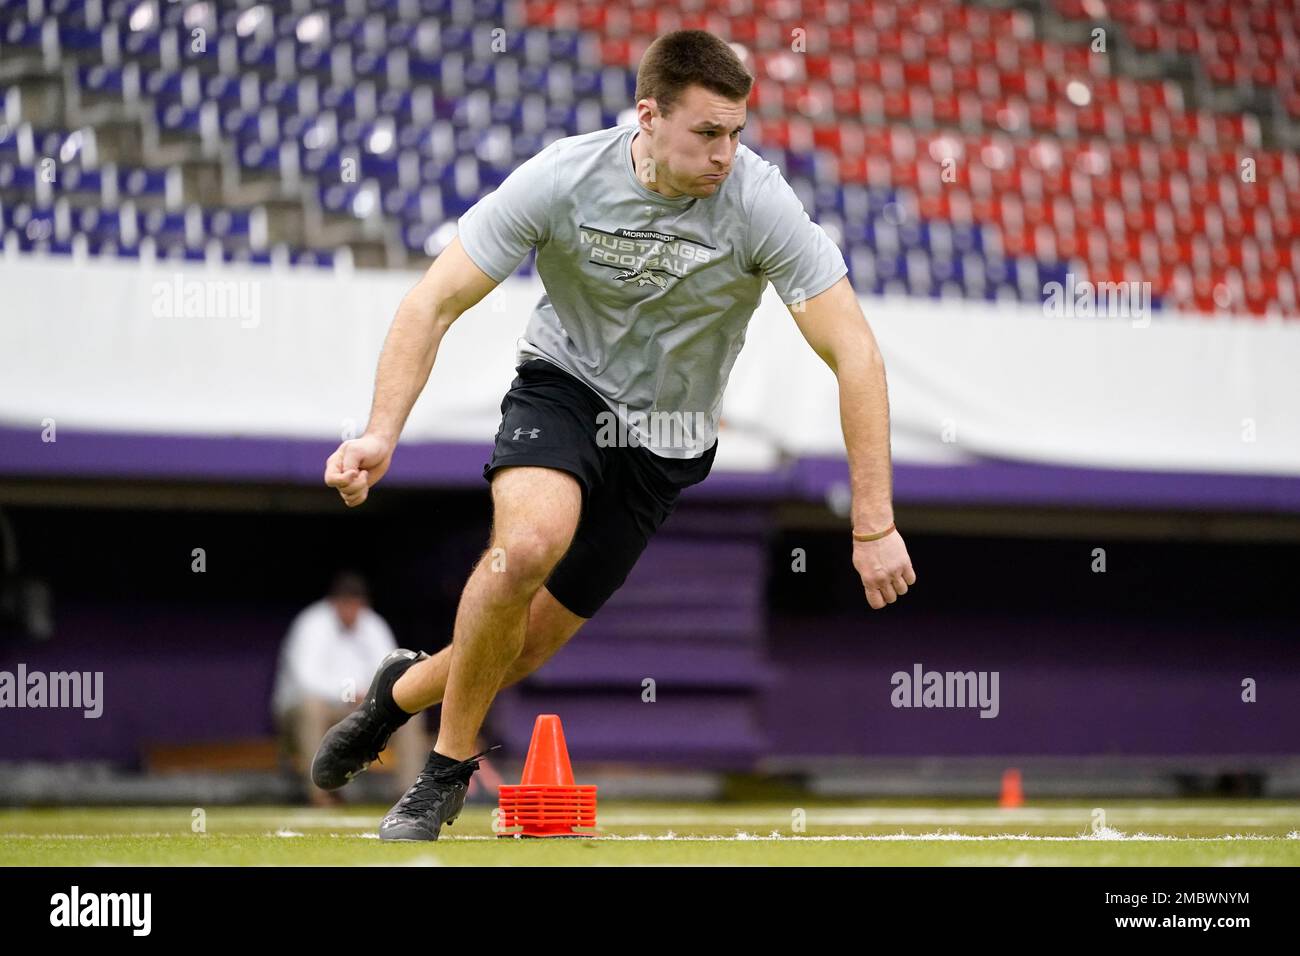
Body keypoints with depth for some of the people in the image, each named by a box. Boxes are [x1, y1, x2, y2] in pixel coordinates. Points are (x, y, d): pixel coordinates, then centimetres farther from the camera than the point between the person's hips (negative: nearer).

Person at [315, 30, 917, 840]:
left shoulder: (760, 203, -24)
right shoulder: (561, 179, -22)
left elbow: (855, 356, -22)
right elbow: (434, 304, -16)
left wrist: (874, 525, -26)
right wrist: (382, 434, -31)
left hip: (666, 439, 1)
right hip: (564, 385, -1)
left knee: (527, 643, -1)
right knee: (529, 541, -32)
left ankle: (406, 690, 35)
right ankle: (448, 768, -10)